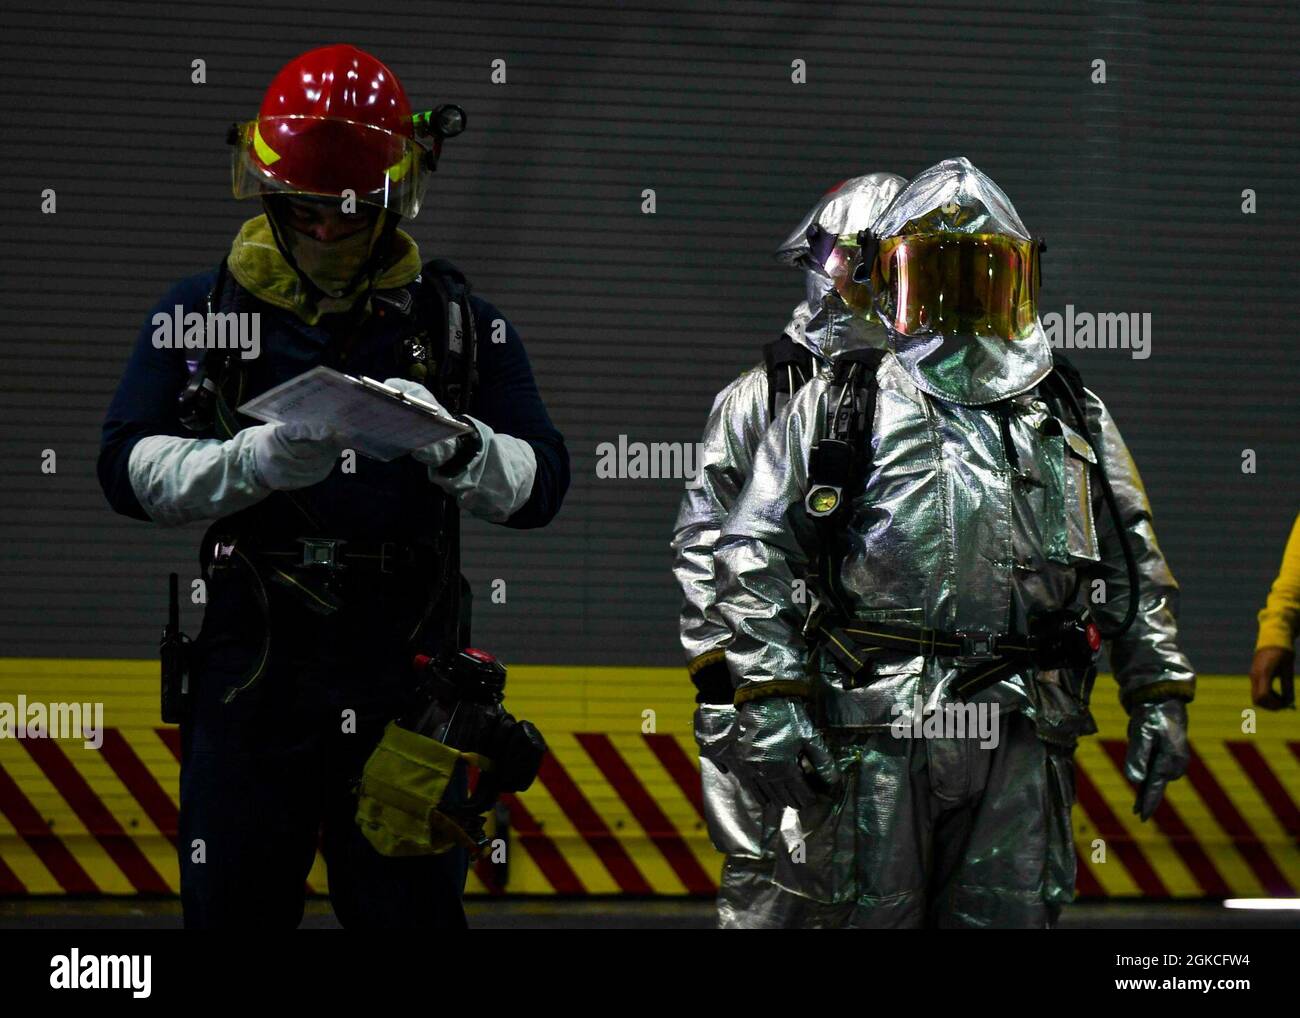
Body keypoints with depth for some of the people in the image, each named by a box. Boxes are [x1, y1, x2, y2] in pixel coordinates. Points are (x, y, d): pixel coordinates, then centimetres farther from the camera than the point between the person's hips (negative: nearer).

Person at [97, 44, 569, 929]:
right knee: (233, 911, 4)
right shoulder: (200, 313, 6)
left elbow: (539, 484, 2)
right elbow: (130, 467, -1)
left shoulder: (460, 321, 8)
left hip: (406, 671, 0)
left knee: (411, 910, 3)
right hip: (249, 674, 0)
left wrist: (455, 447, -20)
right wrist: (253, 460, -19)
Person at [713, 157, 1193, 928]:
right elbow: (756, 560, 4)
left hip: (1022, 744, 2)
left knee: (1012, 918, 2)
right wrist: (771, 700, -7)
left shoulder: (1072, 418, 20)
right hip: (877, 736, -2)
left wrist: (1160, 698, 12)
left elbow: (1135, 574, 21)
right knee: (869, 915, -2)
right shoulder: (836, 407, 10)